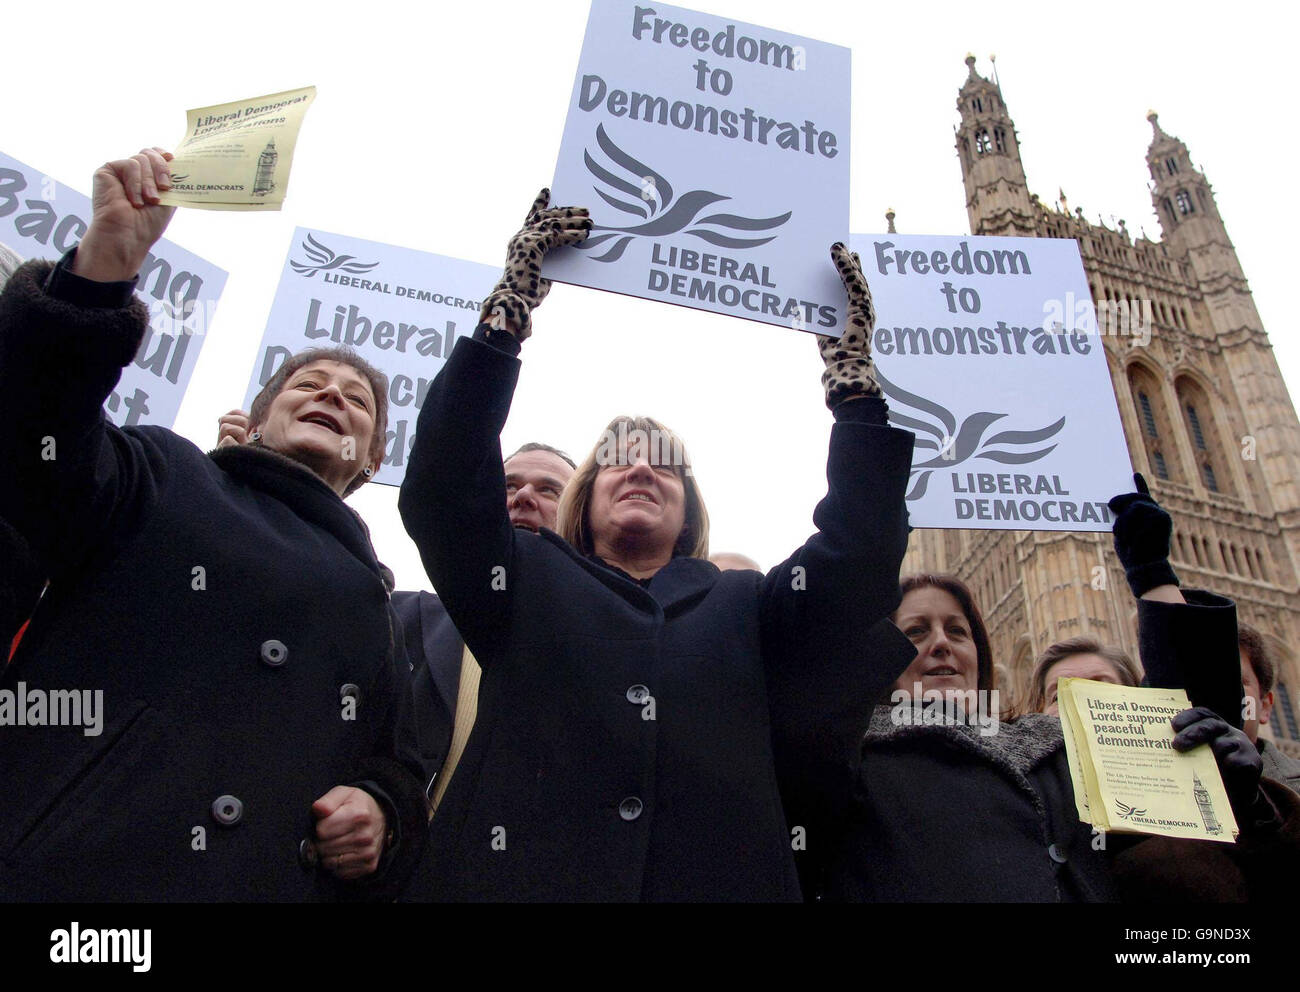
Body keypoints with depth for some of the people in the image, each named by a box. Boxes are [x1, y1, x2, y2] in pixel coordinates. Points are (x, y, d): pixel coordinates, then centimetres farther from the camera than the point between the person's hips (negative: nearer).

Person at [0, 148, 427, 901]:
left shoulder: (367, 593, 20)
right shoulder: (164, 479, 10)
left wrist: (383, 814, -1)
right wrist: (107, 259, -21)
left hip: (280, 882, 4)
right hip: (66, 871, -3)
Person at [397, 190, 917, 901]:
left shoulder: (747, 604, 16)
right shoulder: (524, 580, 13)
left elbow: (862, 548, 3)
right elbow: (444, 486, -2)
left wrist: (850, 364, -1)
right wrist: (513, 300, -6)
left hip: (716, 880, 2)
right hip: (519, 875, -1)